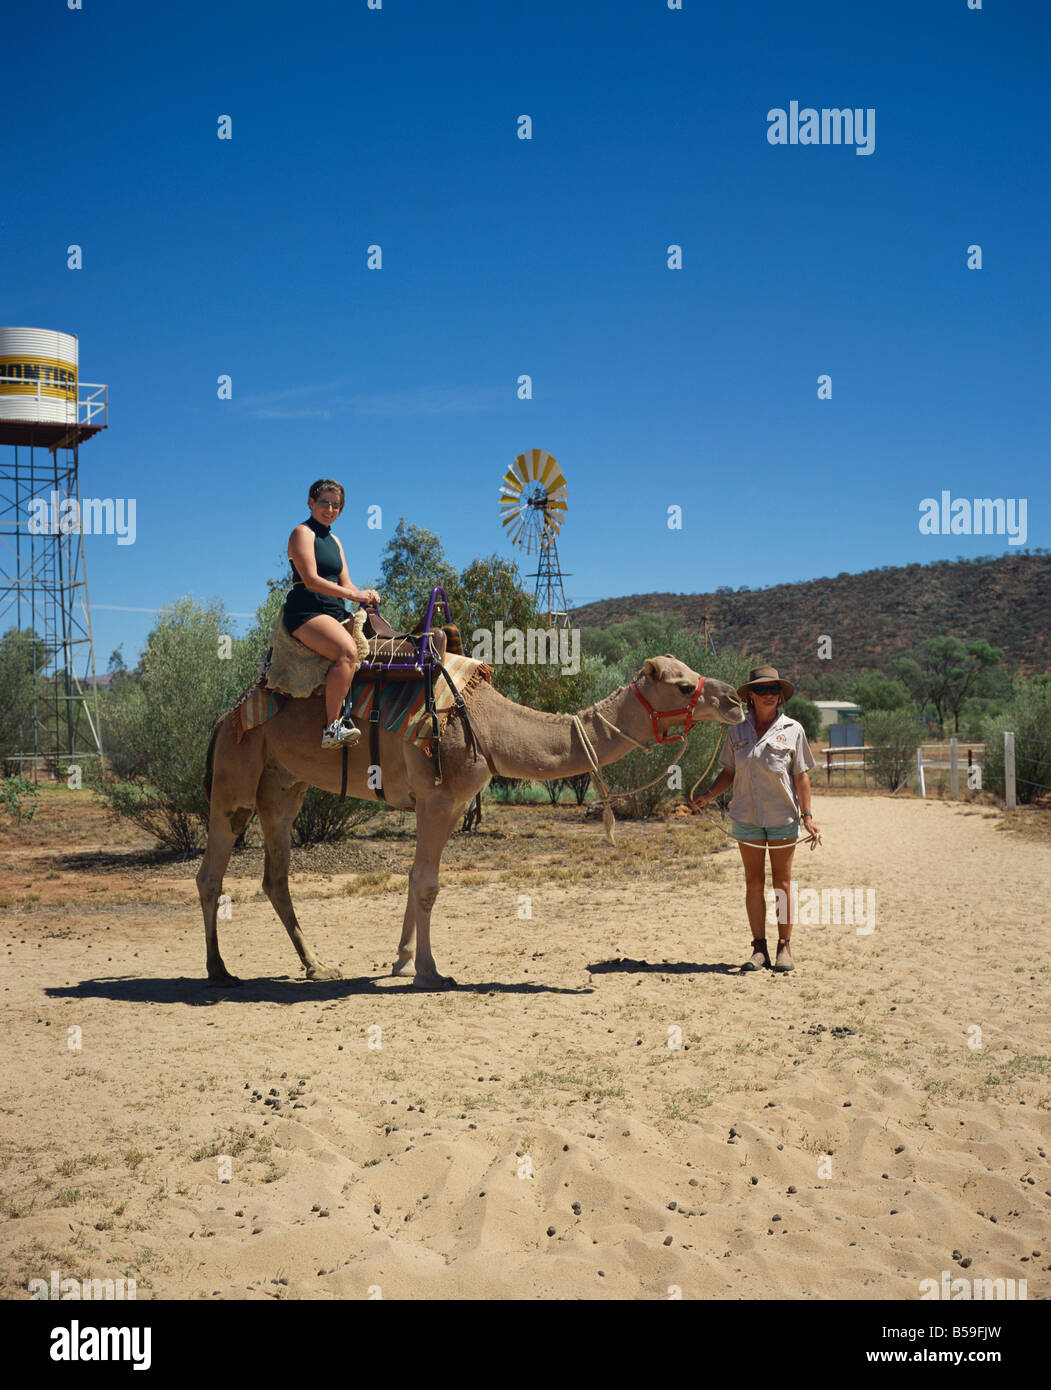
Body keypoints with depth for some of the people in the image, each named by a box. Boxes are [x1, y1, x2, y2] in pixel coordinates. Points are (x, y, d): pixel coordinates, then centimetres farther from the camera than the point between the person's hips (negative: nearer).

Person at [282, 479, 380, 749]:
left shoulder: (334, 541, 24)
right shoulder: (303, 532, -1)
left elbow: (345, 583, 18)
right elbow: (311, 580, -13)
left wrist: (366, 596, -5)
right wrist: (355, 595, -16)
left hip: (334, 614, 9)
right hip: (305, 612, -9)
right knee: (347, 651, -32)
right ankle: (332, 727, -35)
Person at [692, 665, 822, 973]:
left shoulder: (792, 730, 0)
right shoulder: (738, 731, 4)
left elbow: (801, 776, 1)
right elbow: (729, 772, 8)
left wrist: (807, 815, -5)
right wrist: (709, 795, -8)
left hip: (783, 818, -1)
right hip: (747, 817, 2)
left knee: (782, 883, 4)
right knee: (754, 883, 4)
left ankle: (784, 947, 12)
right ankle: (759, 948, 11)